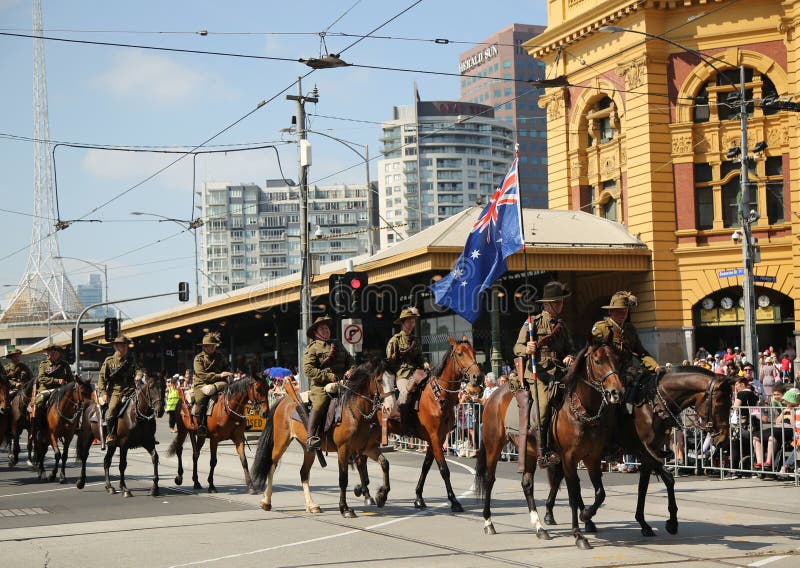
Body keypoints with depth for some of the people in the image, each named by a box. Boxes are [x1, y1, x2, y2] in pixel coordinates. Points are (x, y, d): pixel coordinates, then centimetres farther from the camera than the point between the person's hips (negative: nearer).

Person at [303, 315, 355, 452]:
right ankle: (312, 438, -28)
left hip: (341, 384, 6)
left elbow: (350, 360, 25)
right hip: (320, 386, -5)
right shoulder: (312, 348, 5)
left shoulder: (338, 345, 24)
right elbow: (308, 369, -7)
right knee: (319, 404, -29)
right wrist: (328, 376, -14)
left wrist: (351, 370, 1)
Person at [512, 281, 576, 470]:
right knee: (543, 408, -20)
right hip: (538, 373, -5)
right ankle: (543, 454, -14)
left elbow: (570, 348, 25)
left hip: (559, 373, 5)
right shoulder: (533, 323, 3)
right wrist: (526, 349, -28)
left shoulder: (561, 326, 19)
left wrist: (570, 357, 1)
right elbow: (518, 346, -5)